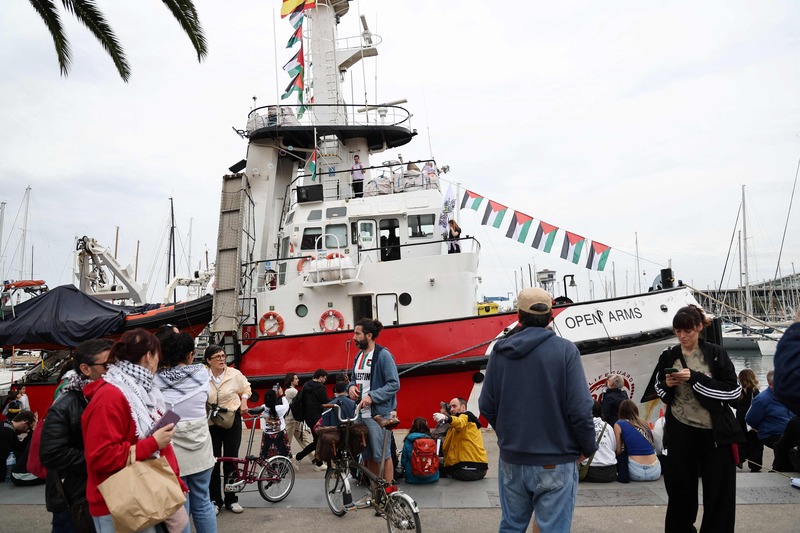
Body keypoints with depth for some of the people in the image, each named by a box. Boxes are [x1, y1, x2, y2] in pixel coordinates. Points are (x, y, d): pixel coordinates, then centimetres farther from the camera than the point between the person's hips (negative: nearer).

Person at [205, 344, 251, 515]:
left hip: (232, 420, 1)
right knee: (213, 461, 3)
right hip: (210, 423, 0)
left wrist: (243, 401, -5)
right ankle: (215, 500, 17)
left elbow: (246, 388, 10)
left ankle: (231, 500, 19)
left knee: (231, 459, 6)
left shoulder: (234, 374, -9)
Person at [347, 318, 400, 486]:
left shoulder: (383, 355, -11)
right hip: (361, 412, 8)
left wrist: (371, 396, -22)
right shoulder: (359, 355, 12)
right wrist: (351, 386, 1)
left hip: (378, 413, -7)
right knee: (369, 455, 15)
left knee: (382, 455, -1)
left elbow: (394, 384, -14)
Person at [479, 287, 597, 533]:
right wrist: (588, 448, 1)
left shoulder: (500, 350, -1)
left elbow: (487, 406, 0)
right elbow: (580, 409, -15)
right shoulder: (564, 350, -11)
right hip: (555, 463, -4)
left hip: (511, 460, 4)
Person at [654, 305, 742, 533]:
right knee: (679, 487, 9)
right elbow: (659, 391, 13)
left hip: (715, 432, -2)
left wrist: (695, 378, -19)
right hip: (680, 432, 2)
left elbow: (734, 390, -10)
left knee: (719, 490, 5)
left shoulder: (716, 354, -4)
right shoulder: (668, 356, 3)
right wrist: (667, 384, -11)